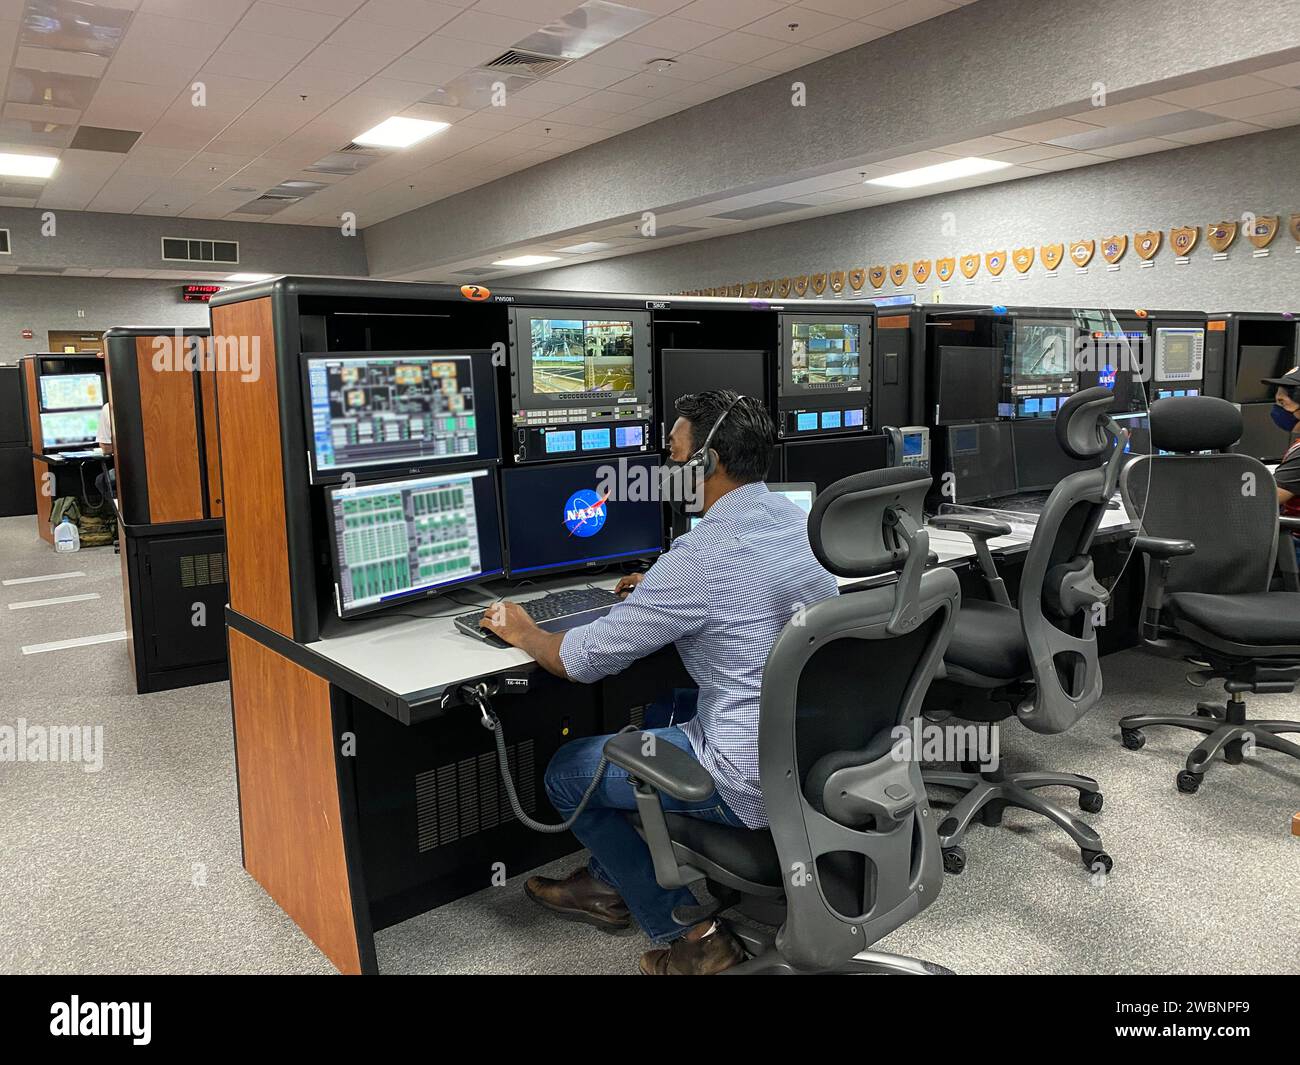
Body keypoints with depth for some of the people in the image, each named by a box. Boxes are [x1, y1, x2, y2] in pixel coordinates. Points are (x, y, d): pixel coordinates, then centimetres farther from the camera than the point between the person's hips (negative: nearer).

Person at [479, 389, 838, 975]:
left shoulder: (700, 556, -24)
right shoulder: (798, 519, 2)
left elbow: (581, 660, -15)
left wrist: (523, 632, 6)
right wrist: (663, 591, 23)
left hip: (754, 783, -8)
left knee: (566, 771, 9)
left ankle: (688, 932, 17)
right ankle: (614, 886, 39)